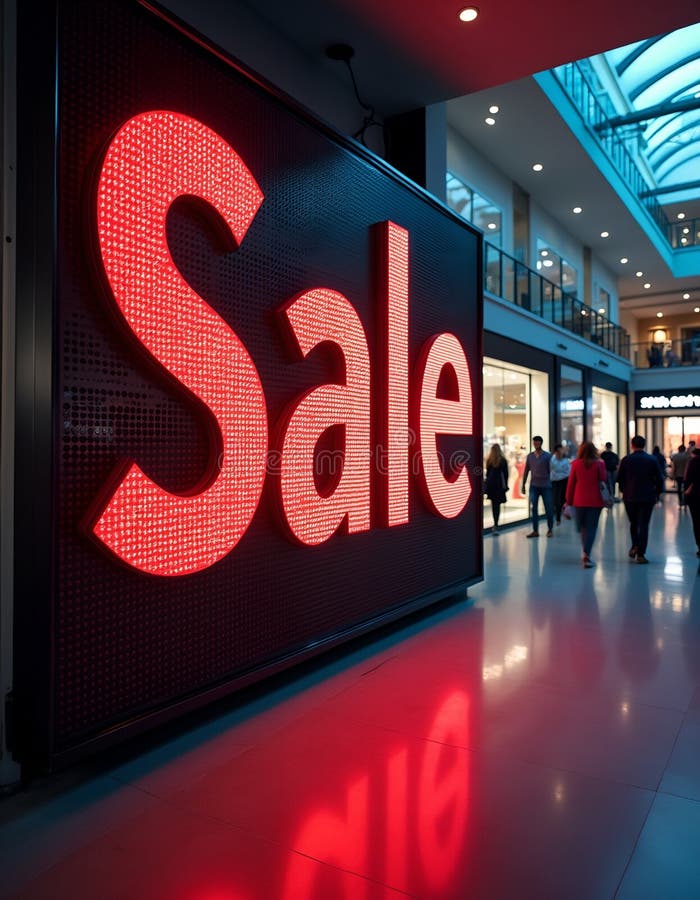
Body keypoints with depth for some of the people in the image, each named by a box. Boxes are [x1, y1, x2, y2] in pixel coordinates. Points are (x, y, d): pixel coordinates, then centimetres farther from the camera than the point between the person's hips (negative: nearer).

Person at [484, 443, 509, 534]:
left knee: (494, 504, 14)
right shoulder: (503, 460, -4)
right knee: (497, 505, -4)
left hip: (490, 484, 3)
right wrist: (506, 485, 6)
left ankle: (495, 524, 20)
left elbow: (487, 473, 6)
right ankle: (495, 526, -14)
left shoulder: (489, 460, 1)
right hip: (499, 484, -2)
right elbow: (505, 474, -2)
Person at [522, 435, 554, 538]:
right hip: (534, 486, 3)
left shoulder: (547, 456, -2)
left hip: (545, 486, -3)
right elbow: (526, 471, 12)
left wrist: (552, 483, -3)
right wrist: (523, 484, 11)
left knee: (548, 509, 3)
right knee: (534, 508, 0)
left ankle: (550, 530, 16)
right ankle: (535, 530, 5)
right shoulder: (530, 456, 8)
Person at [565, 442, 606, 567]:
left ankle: (585, 552, 22)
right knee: (591, 528, 2)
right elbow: (603, 481, -4)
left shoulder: (576, 464, -3)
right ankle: (586, 554, -10)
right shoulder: (599, 464, -7)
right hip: (595, 501, -2)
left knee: (582, 527, 18)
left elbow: (571, 483, 1)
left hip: (579, 500, 2)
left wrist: (569, 500, 9)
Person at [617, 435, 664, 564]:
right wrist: (657, 493, 12)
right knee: (644, 525, 2)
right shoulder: (652, 460, -2)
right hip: (648, 497, 0)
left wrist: (624, 490, 15)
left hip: (630, 497, 0)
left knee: (633, 523, 18)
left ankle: (635, 546, 5)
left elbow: (619, 478, -1)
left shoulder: (626, 460, -4)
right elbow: (659, 479, 0)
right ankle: (640, 554, -2)